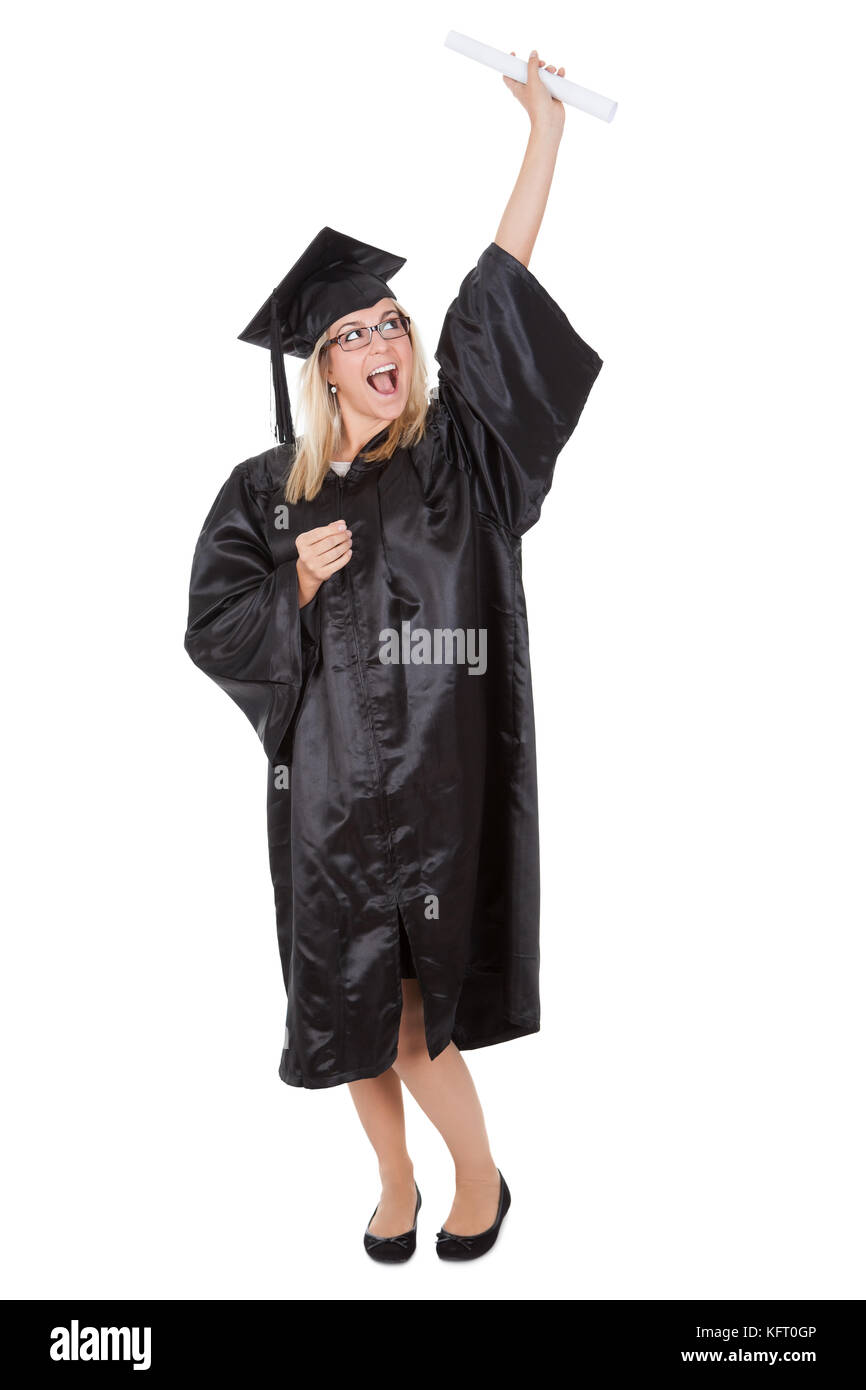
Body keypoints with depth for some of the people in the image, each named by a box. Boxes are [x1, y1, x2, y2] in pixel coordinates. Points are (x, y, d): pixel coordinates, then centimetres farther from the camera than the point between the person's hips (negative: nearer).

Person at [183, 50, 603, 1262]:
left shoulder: (457, 456, 3)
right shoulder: (268, 491, 5)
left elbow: (495, 303, -3)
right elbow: (213, 629, 3)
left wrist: (546, 133, -6)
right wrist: (300, 583, -14)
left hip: (445, 781, -2)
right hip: (334, 788, 2)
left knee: (410, 1010, 2)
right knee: (358, 1005, 12)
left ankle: (477, 1174, 29)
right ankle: (397, 1178, 37)